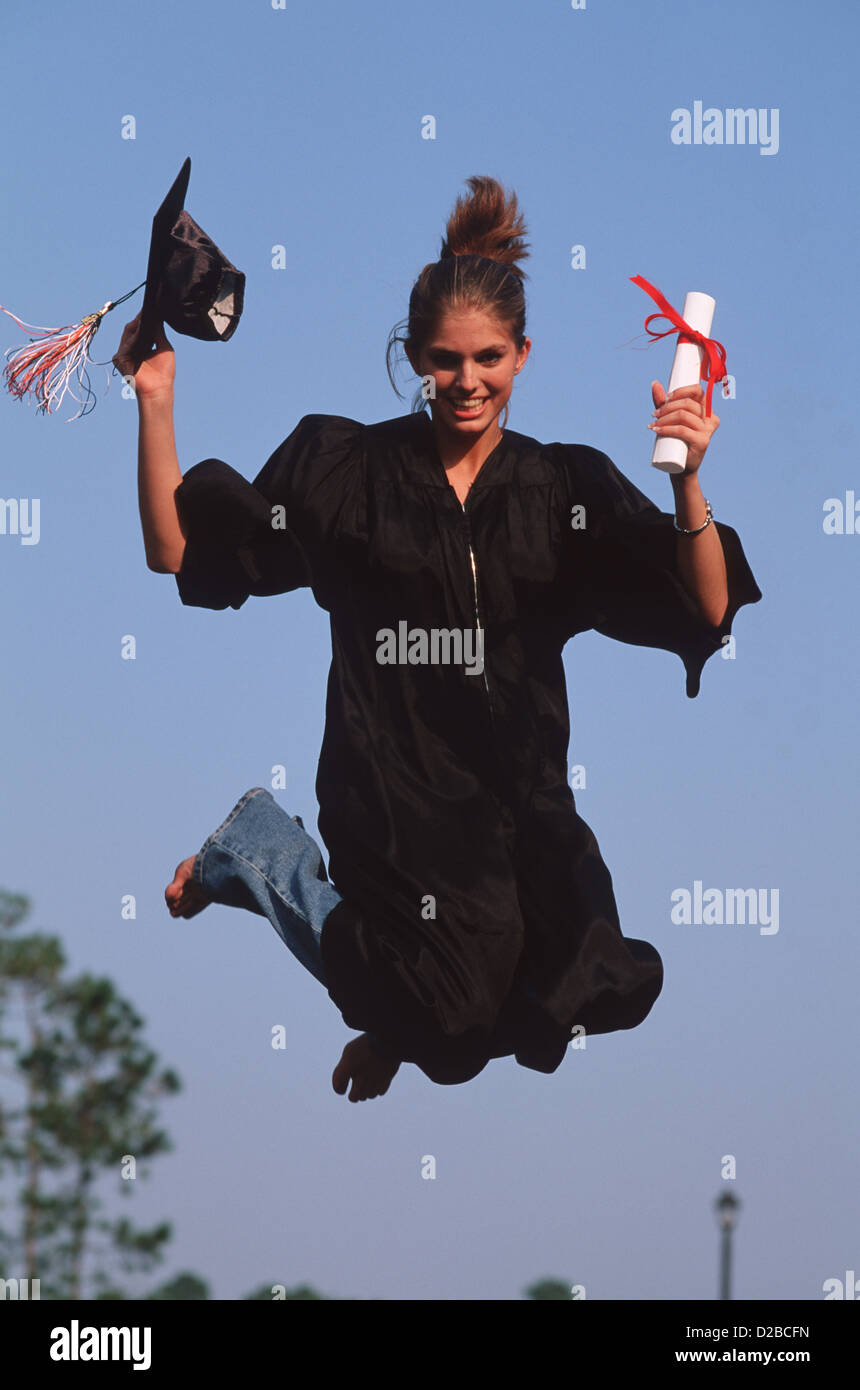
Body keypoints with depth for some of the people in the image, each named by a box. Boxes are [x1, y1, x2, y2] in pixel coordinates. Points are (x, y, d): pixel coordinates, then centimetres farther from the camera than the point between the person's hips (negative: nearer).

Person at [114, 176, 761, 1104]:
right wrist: (155, 403, -12)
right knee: (454, 1041, -9)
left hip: (520, 796, 3)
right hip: (392, 787, -3)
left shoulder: (567, 487, 2)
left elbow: (708, 611, -7)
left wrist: (687, 482, -23)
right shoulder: (346, 469, -1)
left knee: (609, 997, -5)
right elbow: (177, 550, -3)